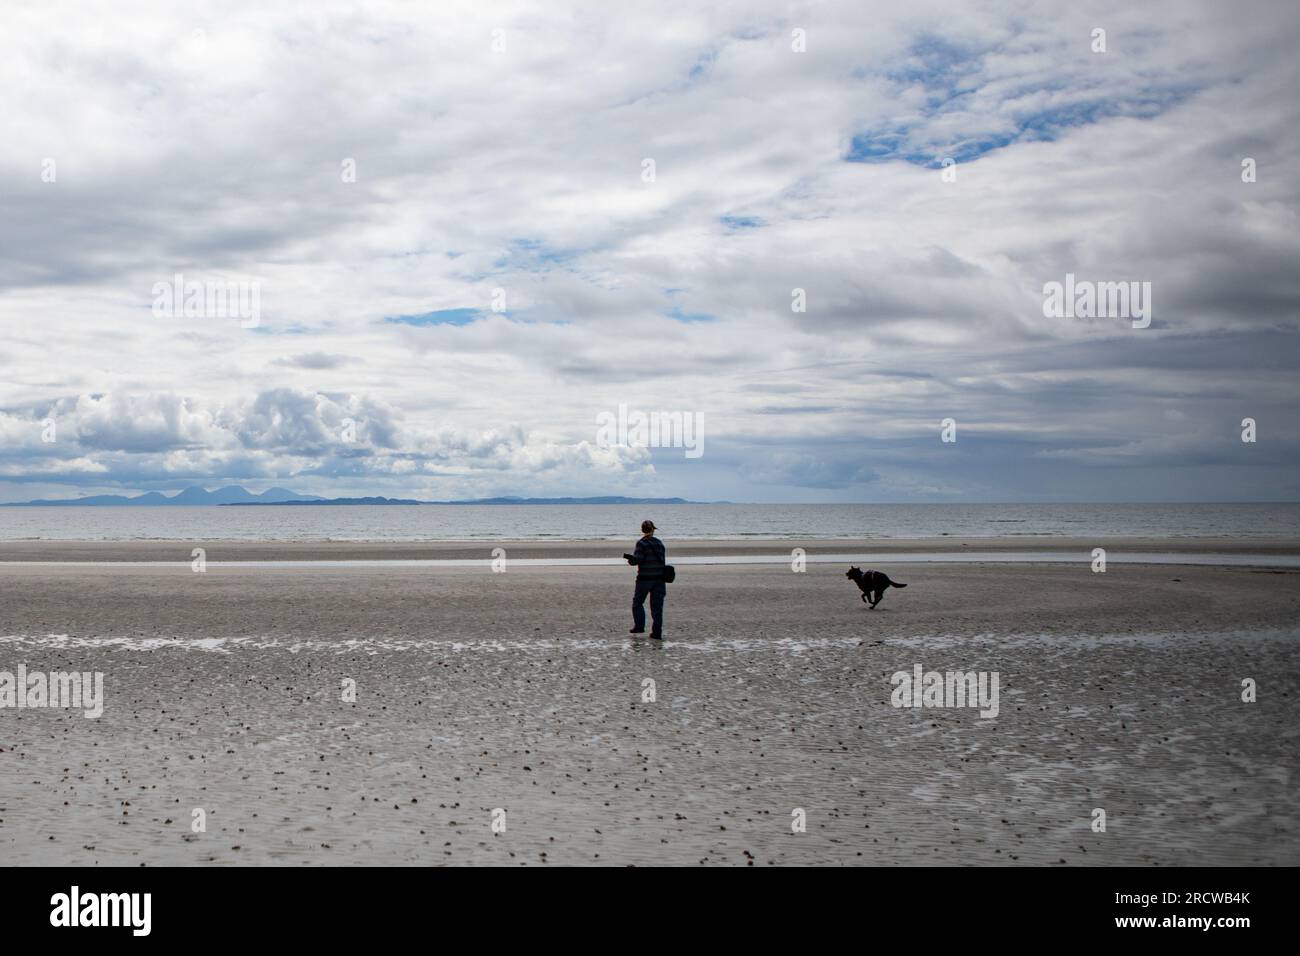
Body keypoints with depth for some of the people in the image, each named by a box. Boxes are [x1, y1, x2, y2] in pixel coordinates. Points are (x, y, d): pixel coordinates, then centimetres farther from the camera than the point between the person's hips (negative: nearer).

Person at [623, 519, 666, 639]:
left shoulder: (642, 543, -9)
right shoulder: (659, 542, 8)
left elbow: (637, 559, -15)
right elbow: (663, 560, 11)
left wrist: (629, 558, 4)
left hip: (645, 578, -5)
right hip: (659, 578, 5)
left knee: (637, 602, 13)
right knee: (657, 605, 5)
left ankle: (639, 626, 7)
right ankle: (657, 632, 2)